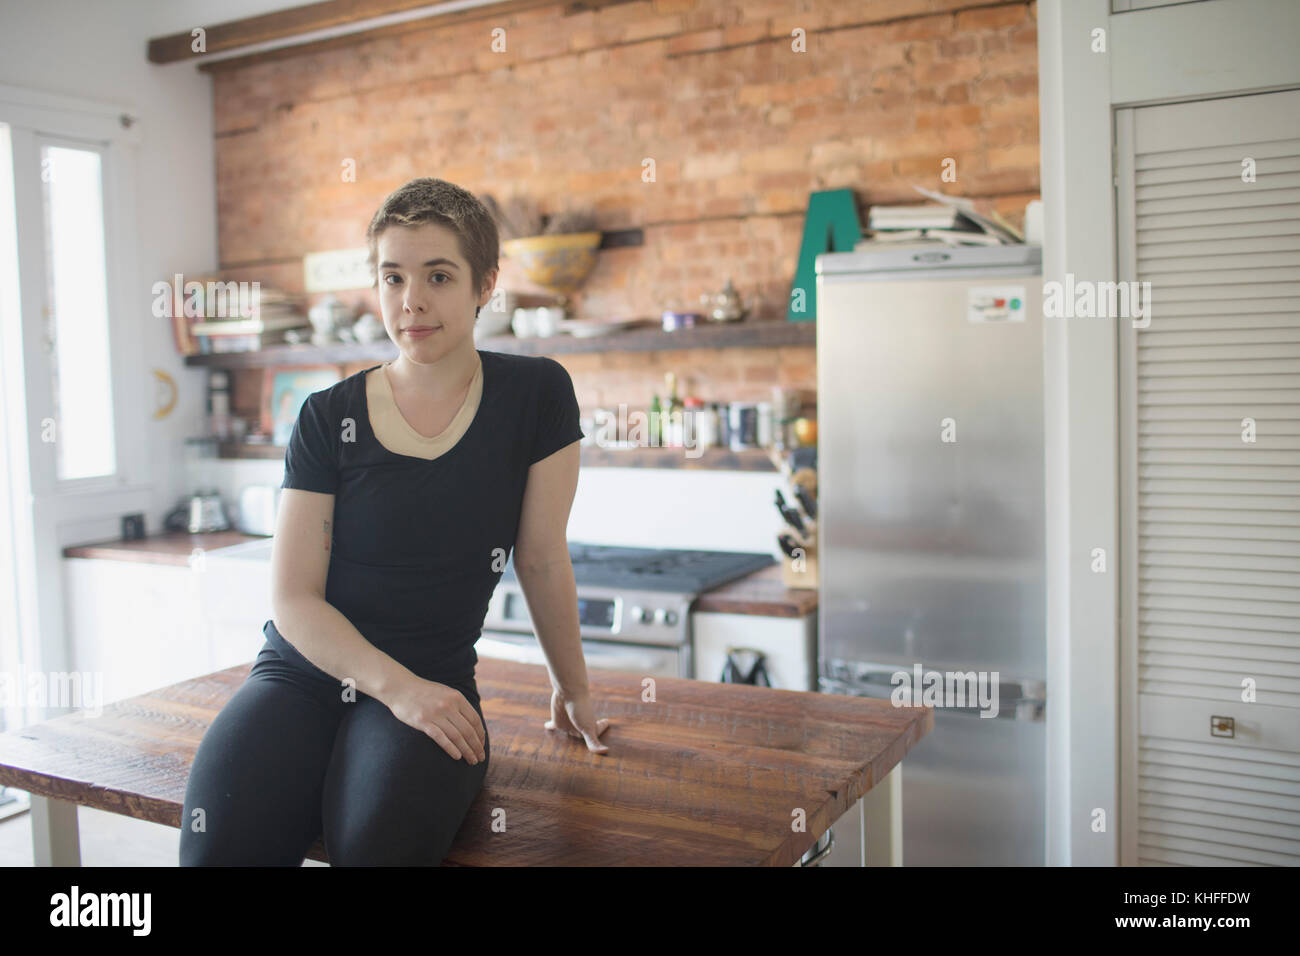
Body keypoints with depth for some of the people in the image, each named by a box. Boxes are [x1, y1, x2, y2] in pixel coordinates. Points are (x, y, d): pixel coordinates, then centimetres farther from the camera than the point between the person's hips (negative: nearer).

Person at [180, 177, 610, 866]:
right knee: (222, 839, -26)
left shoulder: (537, 396, -2)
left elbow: (541, 560, 5)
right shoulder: (328, 418, 0)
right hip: (302, 672, 1)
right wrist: (397, 685, -16)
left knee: (379, 836, -31)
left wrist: (572, 689, 12)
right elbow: (293, 596, -3)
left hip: (432, 683, -1)